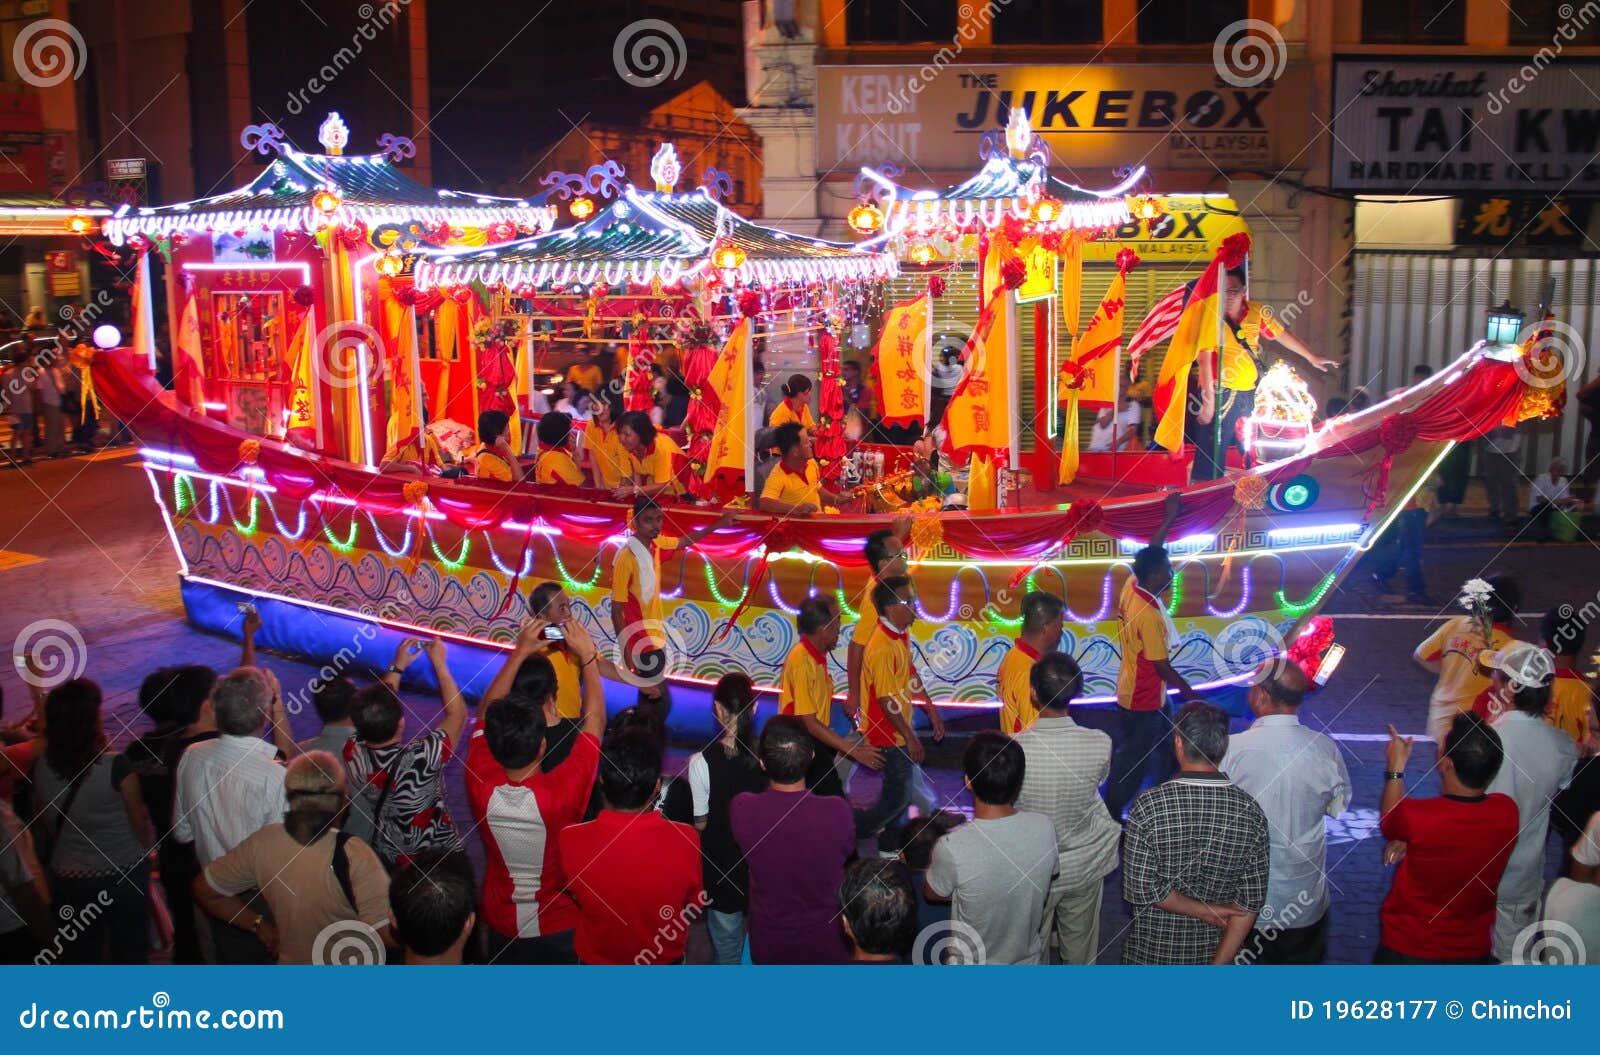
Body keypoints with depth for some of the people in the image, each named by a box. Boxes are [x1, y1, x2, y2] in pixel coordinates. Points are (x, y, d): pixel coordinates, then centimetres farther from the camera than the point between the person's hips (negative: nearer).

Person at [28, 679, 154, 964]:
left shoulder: (41, 767, -11)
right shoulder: (116, 766, -23)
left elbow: (44, 825, 4)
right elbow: (139, 820, -11)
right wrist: (148, 849, 9)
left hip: (67, 878, 3)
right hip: (123, 874, -3)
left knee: (80, 955, 18)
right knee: (130, 950, 15)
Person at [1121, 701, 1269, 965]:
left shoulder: (1147, 806, -21)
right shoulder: (1251, 812, -12)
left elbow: (1141, 890, -19)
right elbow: (1251, 902, -11)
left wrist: (1205, 911, -10)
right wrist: (1220, 965, -9)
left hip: (1153, 949, -2)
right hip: (1213, 950, 2)